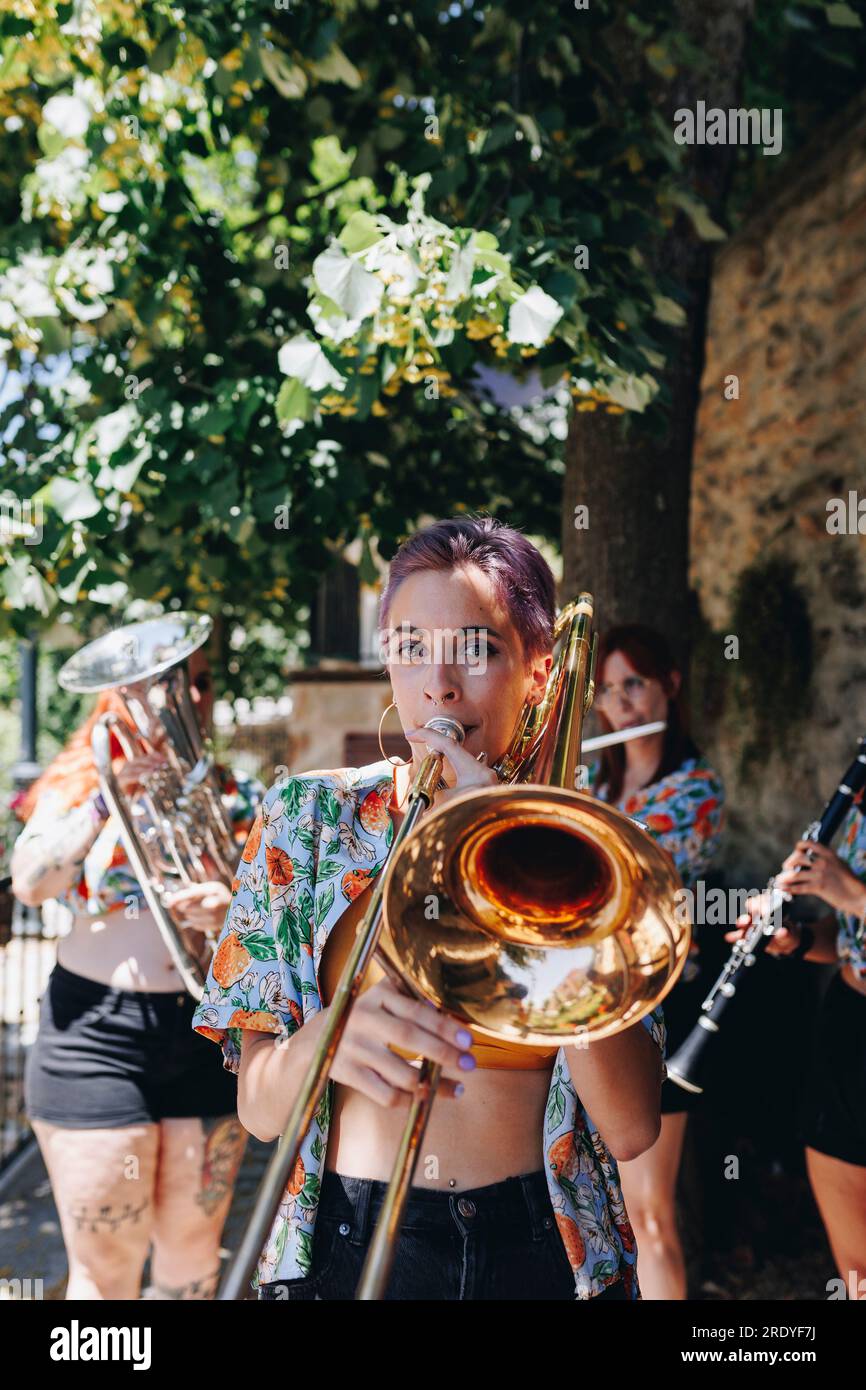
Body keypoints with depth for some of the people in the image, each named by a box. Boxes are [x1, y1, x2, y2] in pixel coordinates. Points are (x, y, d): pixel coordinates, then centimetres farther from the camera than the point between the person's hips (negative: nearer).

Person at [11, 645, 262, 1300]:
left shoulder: (237, 796, 6)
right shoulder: (79, 783, 3)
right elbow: (30, 883, -13)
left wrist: (233, 914, -25)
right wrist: (109, 798, -20)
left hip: (210, 1035, 2)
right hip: (97, 1035, -2)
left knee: (193, 1254, 12)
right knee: (104, 1268, 1)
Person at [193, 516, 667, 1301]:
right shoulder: (308, 818, -2)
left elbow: (631, 1130, -14)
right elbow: (259, 1111, -5)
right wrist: (326, 1040, -27)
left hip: (540, 1251, 0)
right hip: (350, 1241, 0)